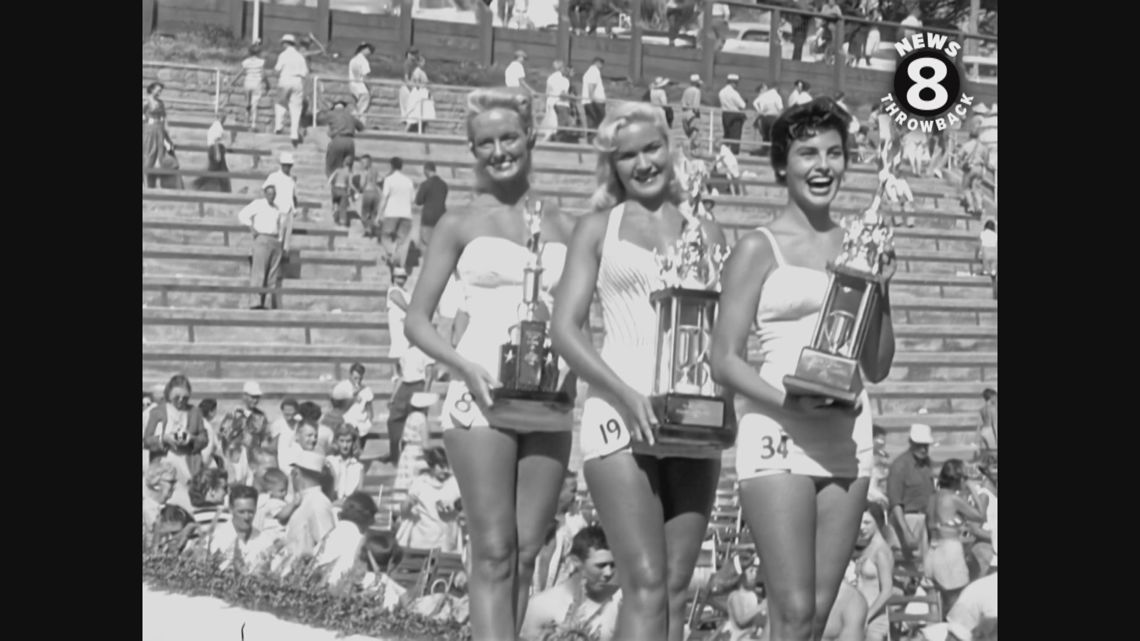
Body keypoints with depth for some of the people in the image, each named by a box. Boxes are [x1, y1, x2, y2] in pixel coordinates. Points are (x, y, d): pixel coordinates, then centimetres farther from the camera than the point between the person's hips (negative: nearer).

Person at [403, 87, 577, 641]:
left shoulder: (561, 226, 12)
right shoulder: (460, 224, 4)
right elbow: (416, 319, 2)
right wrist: (462, 365, -14)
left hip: (547, 403, 4)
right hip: (481, 398, -3)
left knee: (526, 554, 5)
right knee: (493, 554, -7)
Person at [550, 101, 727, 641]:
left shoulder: (706, 233, 14)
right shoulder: (598, 228, 8)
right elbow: (564, 328, 0)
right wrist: (625, 395, -14)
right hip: (620, 414, -3)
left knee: (676, 589, 3)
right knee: (646, 584, -13)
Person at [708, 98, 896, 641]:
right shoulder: (758, 249, 0)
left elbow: (877, 368, 17)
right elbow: (724, 360, -4)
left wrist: (880, 293, 1)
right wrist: (789, 403, -19)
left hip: (847, 441, 5)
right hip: (778, 435, -5)